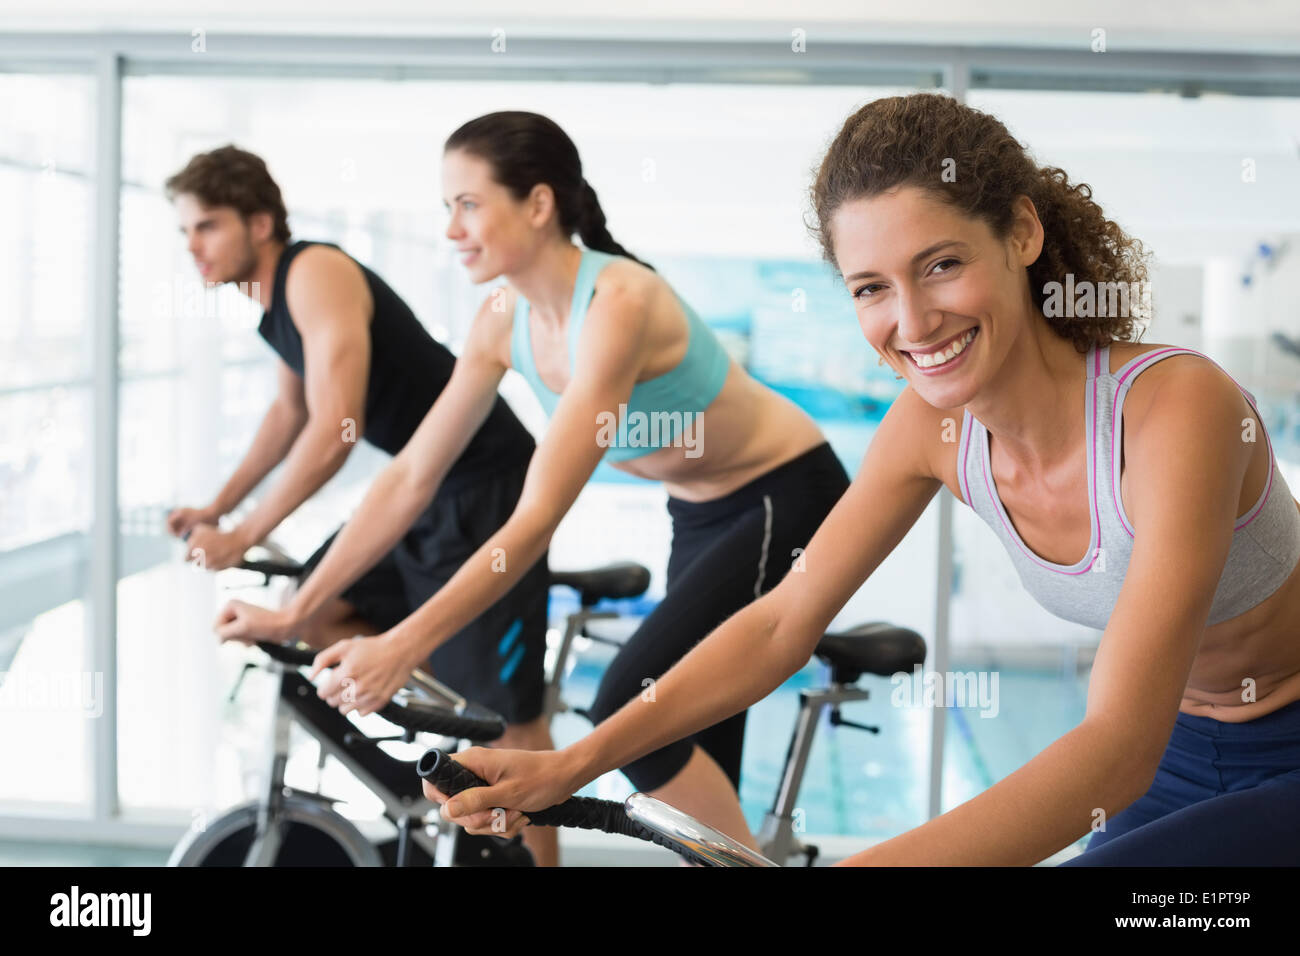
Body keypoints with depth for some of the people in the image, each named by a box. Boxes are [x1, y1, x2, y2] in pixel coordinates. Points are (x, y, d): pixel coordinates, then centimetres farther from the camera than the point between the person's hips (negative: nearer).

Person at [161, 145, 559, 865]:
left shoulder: (318, 274, -19)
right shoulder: (275, 293, 10)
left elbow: (334, 433, -26)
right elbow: (290, 412, 24)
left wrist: (242, 538, -19)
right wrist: (215, 508, 20)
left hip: (486, 487, -10)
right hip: (424, 484, 10)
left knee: (509, 710, -7)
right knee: (315, 617, 8)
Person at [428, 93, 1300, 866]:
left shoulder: (1173, 405, -32)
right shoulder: (934, 427, -13)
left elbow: (1119, 745, -40)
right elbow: (781, 623, -7)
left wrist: (873, 861, -51)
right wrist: (569, 766, -15)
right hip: (1181, 760, 5)